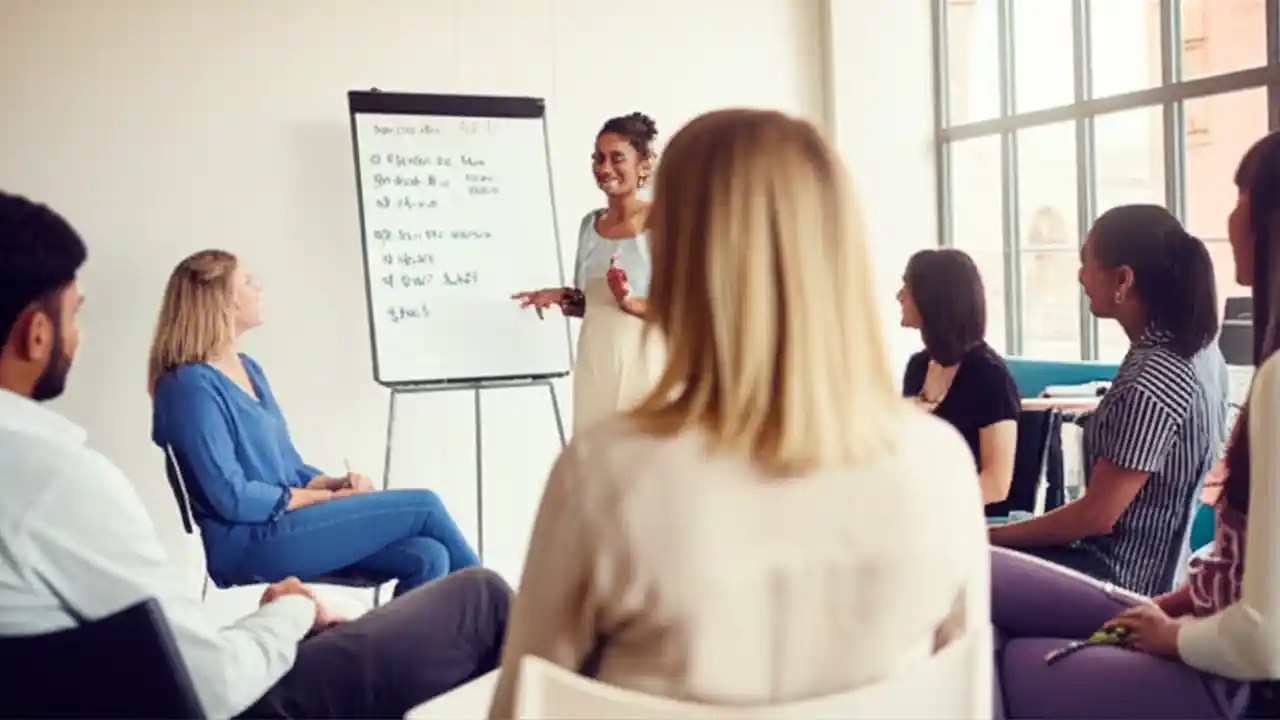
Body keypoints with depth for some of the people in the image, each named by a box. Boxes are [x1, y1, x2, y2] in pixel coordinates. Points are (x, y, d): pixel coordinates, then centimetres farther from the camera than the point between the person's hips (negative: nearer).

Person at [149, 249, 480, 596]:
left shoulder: (249, 368, 15)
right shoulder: (192, 385, -13)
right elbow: (233, 498, -18)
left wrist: (336, 483, -3)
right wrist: (333, 497, -10)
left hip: (284, 521, 8)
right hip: (250, 543, -8)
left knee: (427, 557, -15)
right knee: (424, 506, -13)